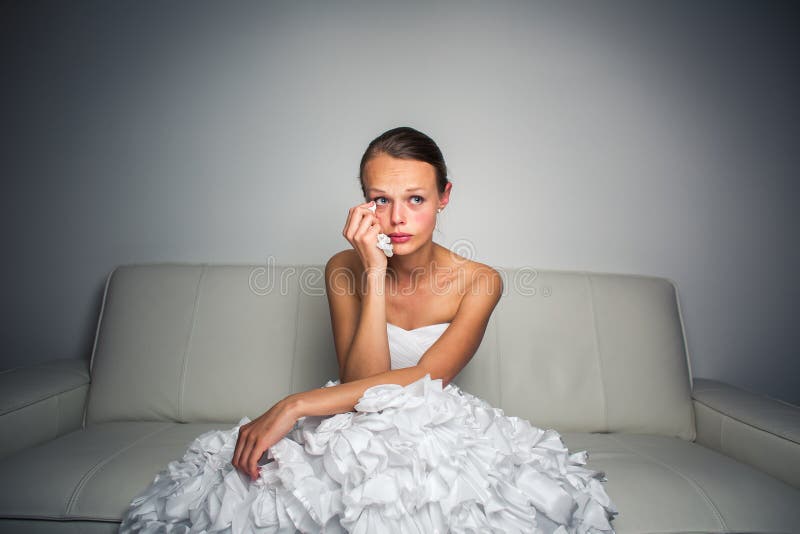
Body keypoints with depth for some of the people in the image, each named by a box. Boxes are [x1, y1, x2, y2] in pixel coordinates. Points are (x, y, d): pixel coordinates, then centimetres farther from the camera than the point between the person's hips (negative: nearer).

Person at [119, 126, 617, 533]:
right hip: (354, 431, 0)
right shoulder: (345, 269, -5)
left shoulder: (478, 282, -9)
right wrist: (375, 273, -24)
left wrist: (295, 405, -26)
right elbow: (361, 379, -15)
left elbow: (423, 380, -21)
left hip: (439, 433, 1)